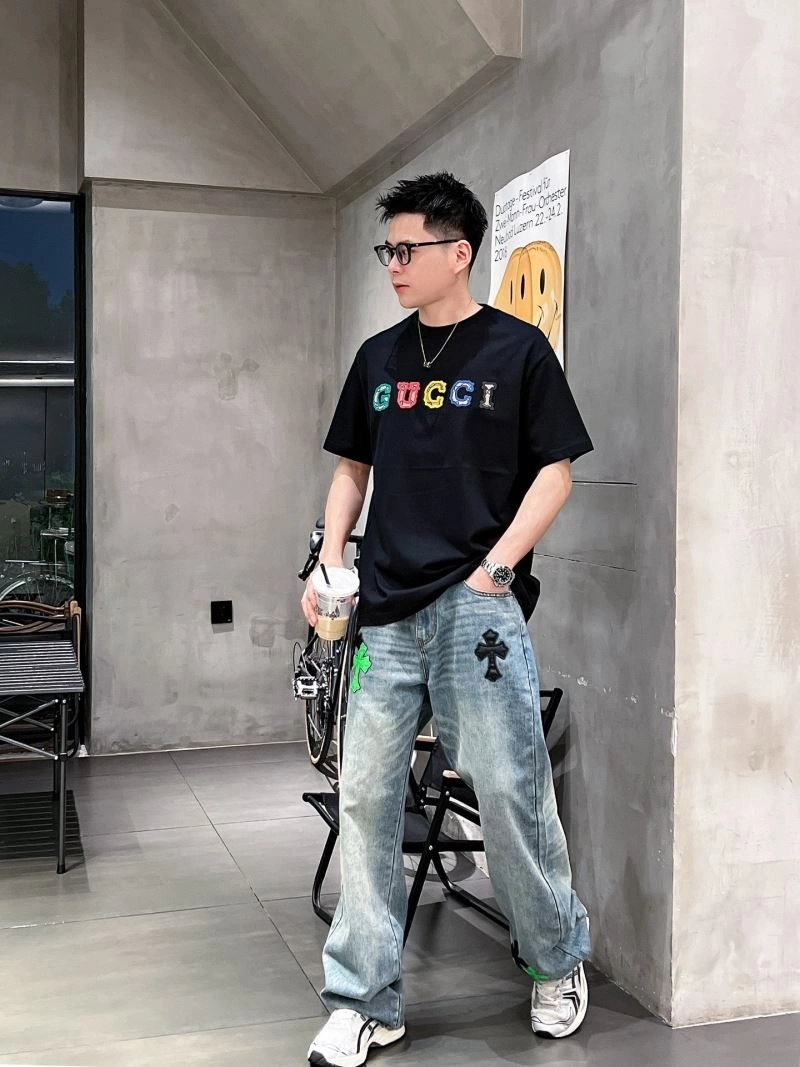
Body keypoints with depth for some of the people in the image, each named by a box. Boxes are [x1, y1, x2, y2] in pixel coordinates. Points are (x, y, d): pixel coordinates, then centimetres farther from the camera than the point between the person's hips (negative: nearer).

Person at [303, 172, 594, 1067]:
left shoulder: (518, 349, 0)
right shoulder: (379, 357, 14)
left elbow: (555, 470, -2)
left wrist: (496, 568, -11)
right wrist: (328, 564, 6)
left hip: (477, 605, -4)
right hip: (386, 611, 5)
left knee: (507, 791, -1)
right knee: (364, 801, 4)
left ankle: (559, 961, 26)